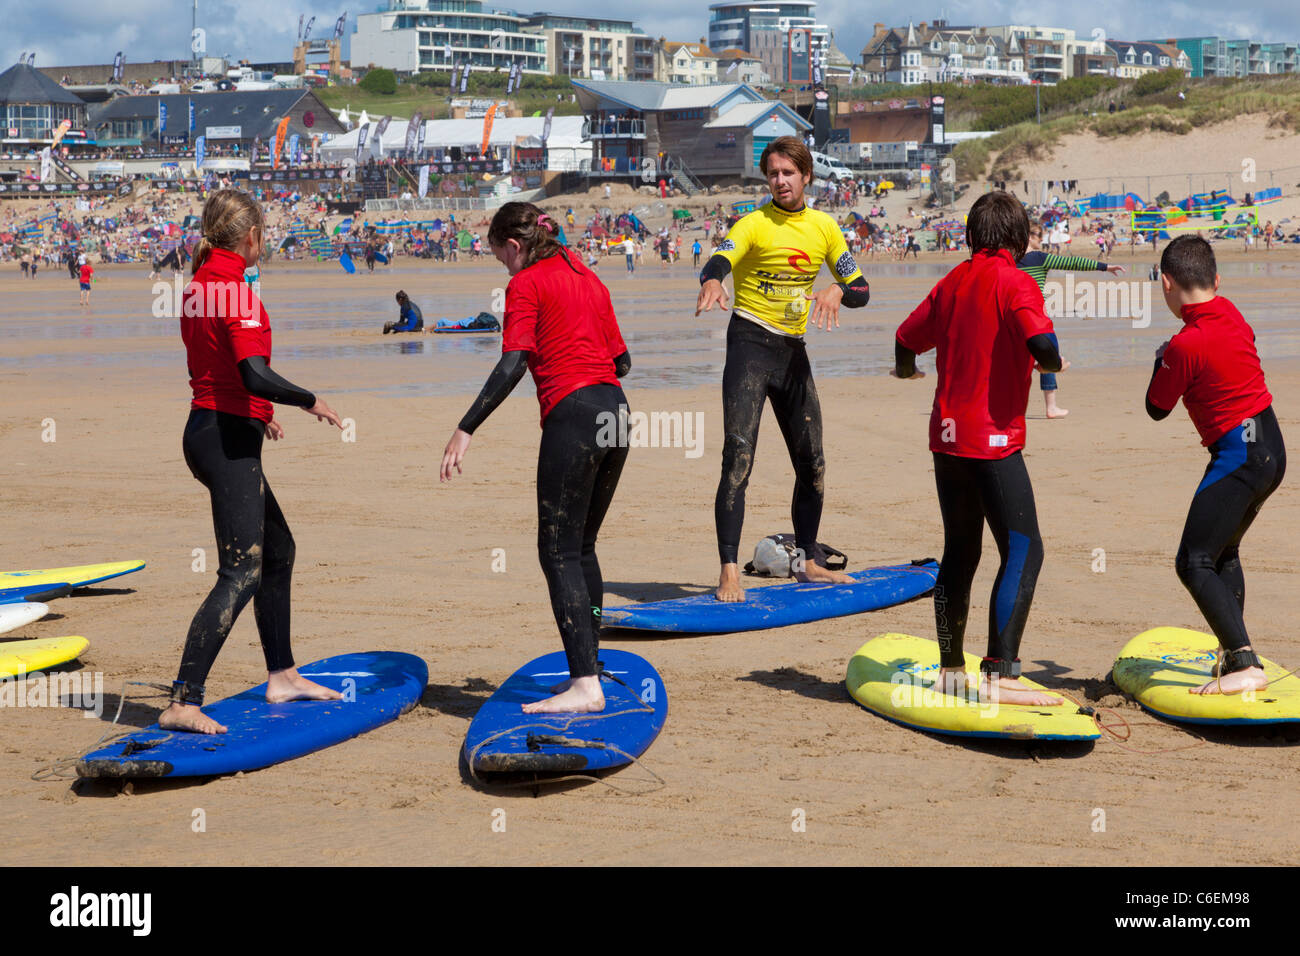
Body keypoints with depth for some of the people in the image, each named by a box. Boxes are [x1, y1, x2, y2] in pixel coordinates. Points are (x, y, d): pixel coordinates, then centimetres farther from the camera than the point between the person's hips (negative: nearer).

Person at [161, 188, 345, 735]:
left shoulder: (200, 285, 12)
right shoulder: (235, 291, -17)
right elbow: (256, 377, -27)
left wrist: (258, 416, 34)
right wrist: (310, 401, -10)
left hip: (209, 428, 10)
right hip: (228, 438, -10)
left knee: (277, 548, 22)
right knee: (241, 572, -13)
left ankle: (281, 675, 33)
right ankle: (183, 702, -18)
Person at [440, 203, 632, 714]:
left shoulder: (526, 284, -3)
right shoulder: (589, 278, 19)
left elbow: (512, 365, -14)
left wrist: (465, 430, -14)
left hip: (572, 415, -8)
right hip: (615, 409, 8)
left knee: (559, 553, -5)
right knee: (582, 547, 17)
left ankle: (585, 685, -11)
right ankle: (586, 668, 21)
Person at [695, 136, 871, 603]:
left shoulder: (824, 227, 6)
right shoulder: (755, 224, -8)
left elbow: (860, 289, 8)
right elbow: (717, 262, -26)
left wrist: (837, 291, -16)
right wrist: (711, 282, -50)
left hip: (794, 349, 5)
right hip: (751, 342, -5)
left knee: (812, 463, 10)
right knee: (738, 456, -16)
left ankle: (809, 561, 26)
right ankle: (729, 571, -17)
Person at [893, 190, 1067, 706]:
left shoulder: (953, 282, 11)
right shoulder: (1015, 283, -9)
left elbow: (907, 338, 20)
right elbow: (1042, 345, -23)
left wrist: (906, 370, 43)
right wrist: (1054, 364, 0)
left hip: (947, 433, 7)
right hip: (992, 437, -7)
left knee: (960, 551, 17)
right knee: (1023, 551, -7)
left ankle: (950, 670, 24)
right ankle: (999, 675, -16)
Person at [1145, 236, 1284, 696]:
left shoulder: (1186, 345, -20)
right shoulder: (1230, 312, 3)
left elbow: (1156, 409, -5)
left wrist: (1160, 360, 11)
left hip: (1237, 458, -9)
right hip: (1272, 449, 9)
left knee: (1194, 564, -11)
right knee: (1224, 553, 24)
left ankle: (1246, 667, -20)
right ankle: (1233, 653, 30)